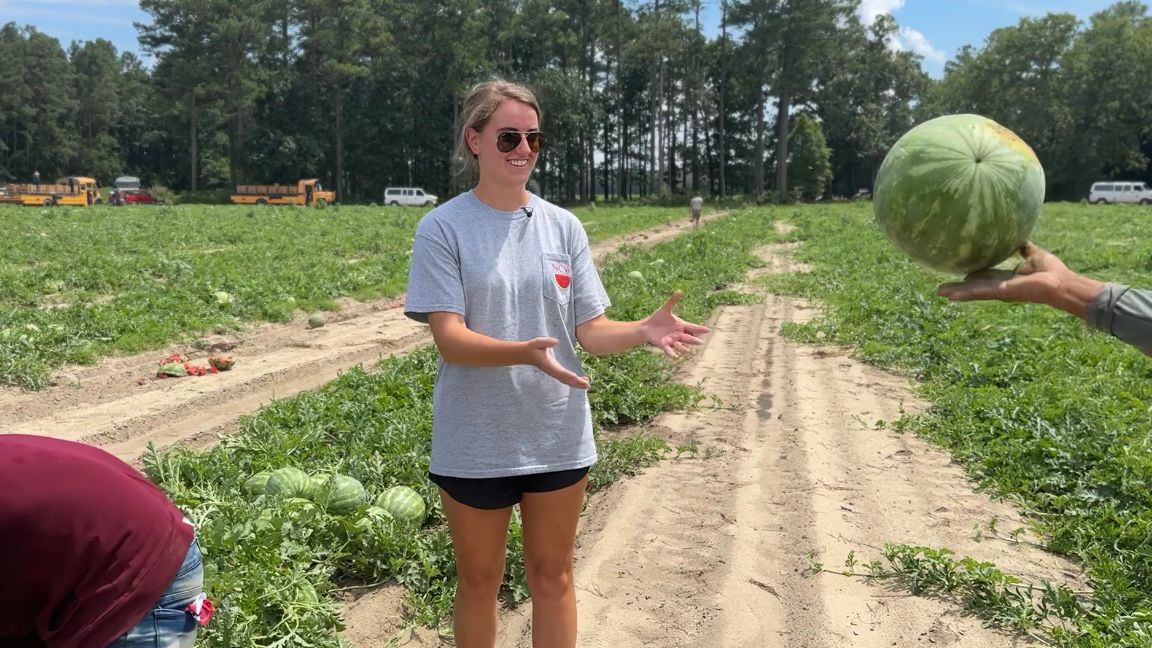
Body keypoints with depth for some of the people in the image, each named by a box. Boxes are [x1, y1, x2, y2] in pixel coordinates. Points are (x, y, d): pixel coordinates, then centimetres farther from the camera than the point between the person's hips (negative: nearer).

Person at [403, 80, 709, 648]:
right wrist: (525, 352, -33)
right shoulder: (443, 228, -8)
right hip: (474, 444, -2)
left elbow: (590, 330, 1)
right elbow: (450, 339, -16)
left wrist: (644, 331, -18)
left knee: (552, 575, 17)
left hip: (558, 438, 3)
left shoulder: (563, 226, 2)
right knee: (479, 580, 16)